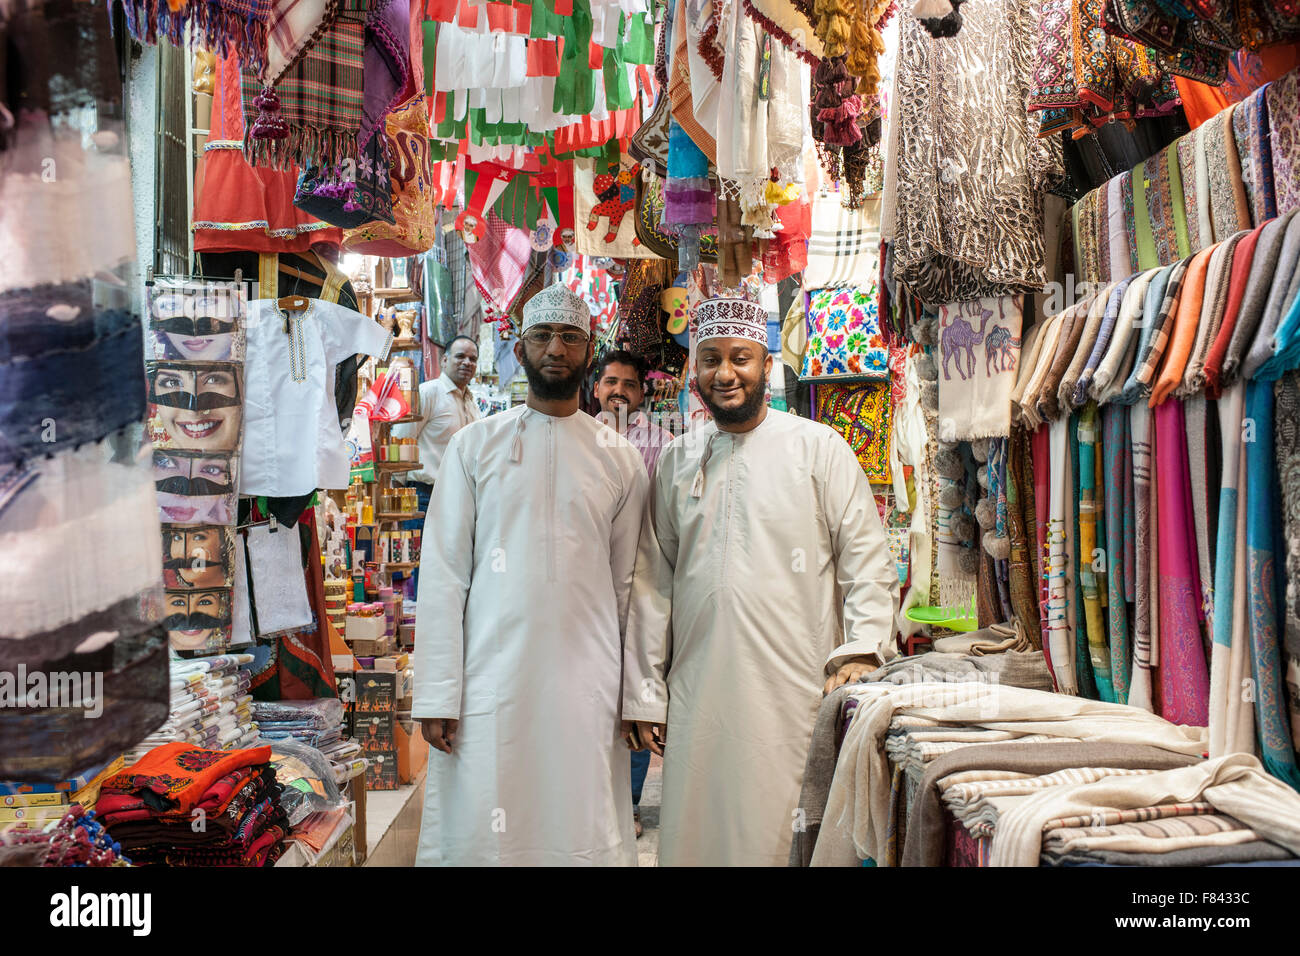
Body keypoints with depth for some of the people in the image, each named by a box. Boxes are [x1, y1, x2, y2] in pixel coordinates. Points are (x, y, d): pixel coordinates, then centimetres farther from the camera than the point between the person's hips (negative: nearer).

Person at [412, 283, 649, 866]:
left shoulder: (621, 460, 7)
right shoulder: (474, 446, 4)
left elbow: (627, 586, 8)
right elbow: (444, 574, 1)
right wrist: (436, 694, -5)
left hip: (586, 685, 1)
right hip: (490, 680, -1)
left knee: (586, 834, 7)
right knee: (479, 833, 5)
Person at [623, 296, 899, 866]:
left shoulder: (818, 447, 2)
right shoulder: (675, 462, 11)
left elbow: (867, 556, 2)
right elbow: (653, 580, 12)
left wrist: (862, 649, -11)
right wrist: (644, 692, 10)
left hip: (795, 691, -3)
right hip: (697, 693, 3)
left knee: (782, 836, 2)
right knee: (693, 834, 8)